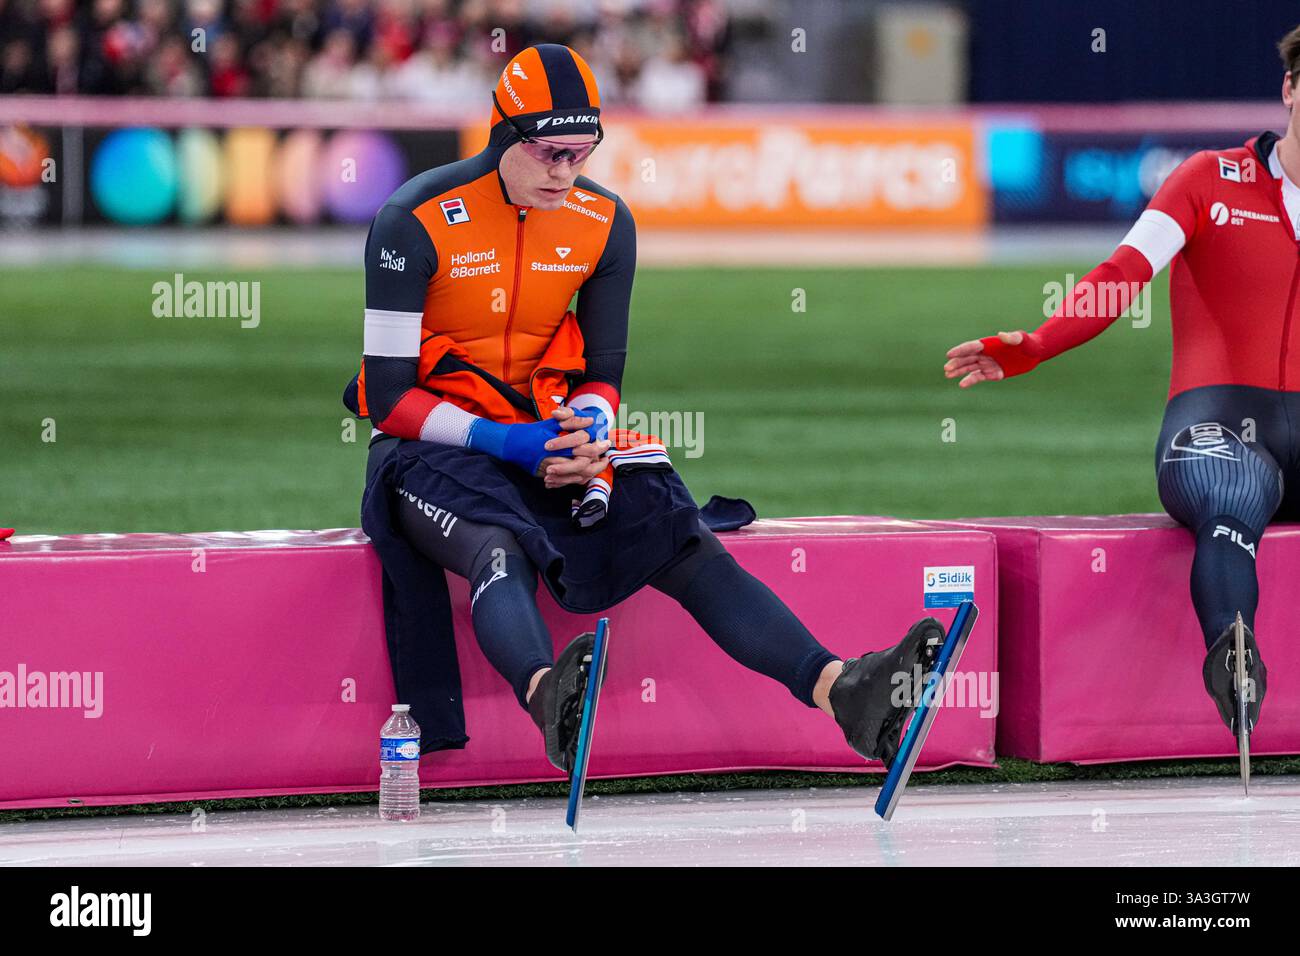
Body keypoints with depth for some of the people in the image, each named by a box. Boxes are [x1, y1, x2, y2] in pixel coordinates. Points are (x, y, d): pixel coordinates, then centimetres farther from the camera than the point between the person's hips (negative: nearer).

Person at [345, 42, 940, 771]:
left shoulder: (605, 224, 2)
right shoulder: (416, 221, -13)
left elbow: (603, 375, 9)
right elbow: (388, 393, -13)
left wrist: (585, 434, -15)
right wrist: (499, 440, -26)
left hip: (548, 435, 5)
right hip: (434, 446, -5)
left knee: (684, 542, -18)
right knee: (497, 547, -39)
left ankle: (840, 688, -36)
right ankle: (550, 697, -70)